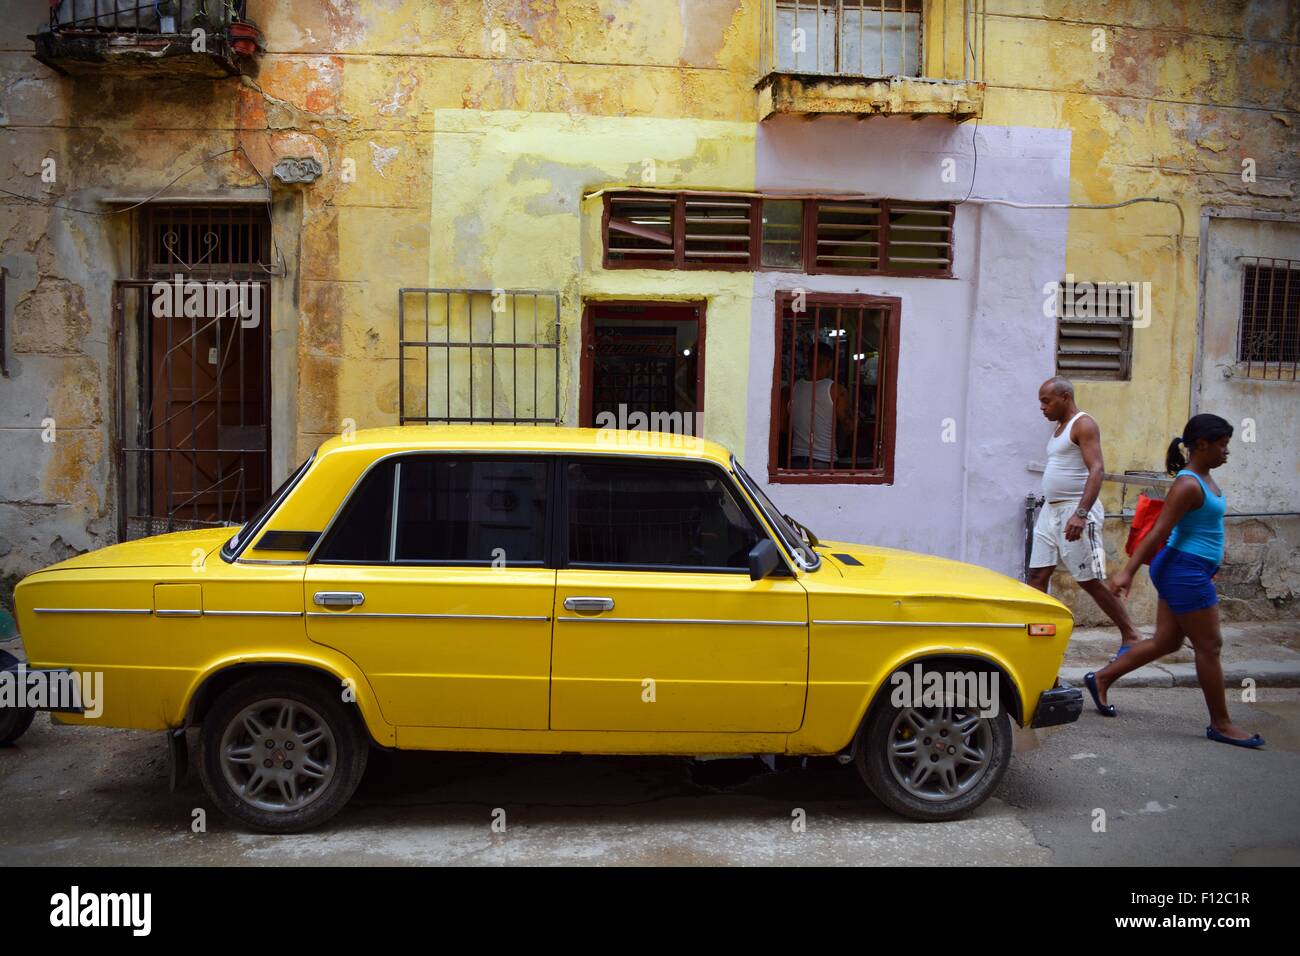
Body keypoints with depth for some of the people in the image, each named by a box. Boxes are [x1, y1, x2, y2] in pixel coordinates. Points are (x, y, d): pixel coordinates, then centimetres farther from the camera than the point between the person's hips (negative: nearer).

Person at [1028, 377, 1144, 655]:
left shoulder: (1083, 424, -10)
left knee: (1090, 580, -3)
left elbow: (1096, 470, -21)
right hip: (1051, 510, 9)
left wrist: (1081, 514, -31)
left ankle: (1131, 636, 11)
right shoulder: (1059, 428, 17)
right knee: (1037, 575, 3)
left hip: (1076, 511, -9)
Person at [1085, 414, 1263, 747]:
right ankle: (1220, 724, 13)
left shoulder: (1203, 478, 11)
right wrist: (1127, 572, -26)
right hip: (1184, 571, -10)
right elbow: (1157, 533, -23)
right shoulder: (1188, 485, -18)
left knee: (1166, 642, 14)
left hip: (1187, 572, 10)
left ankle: (1101, 678, 20)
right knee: (1209, 647, 1)